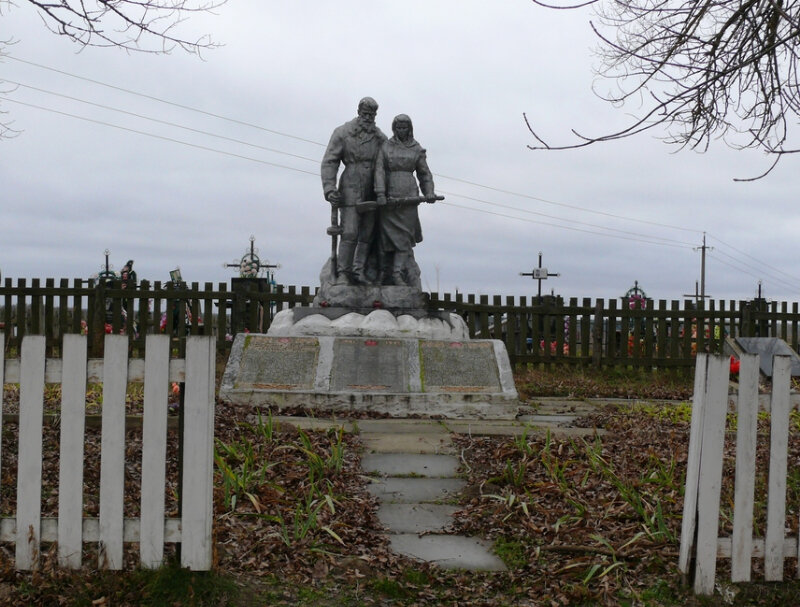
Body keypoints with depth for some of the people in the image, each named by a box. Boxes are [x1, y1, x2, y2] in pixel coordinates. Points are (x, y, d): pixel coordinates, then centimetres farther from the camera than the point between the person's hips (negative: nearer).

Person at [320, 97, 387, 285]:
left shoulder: (380, 138, 11)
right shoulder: (342, 133, 0)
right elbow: (329, 162, -3)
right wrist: (329, 188, -15)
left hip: (372, 192, 4)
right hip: (351, 190, -4)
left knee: (367, 234, 4)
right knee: (350, 232, -10)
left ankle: (359, 270, 11)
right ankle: (344, 270, -3)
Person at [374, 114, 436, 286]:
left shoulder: (417, 149, 9)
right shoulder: (385, 147, 6)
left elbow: (424, 173, 14)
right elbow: (379, 171, -4)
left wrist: (429, 192, 0)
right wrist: (380, 193, -16)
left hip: (408, 197, 0)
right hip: (388, 197, 0)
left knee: (403, 235, -4)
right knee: (389, 235, -1)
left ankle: (396, 273, -2)